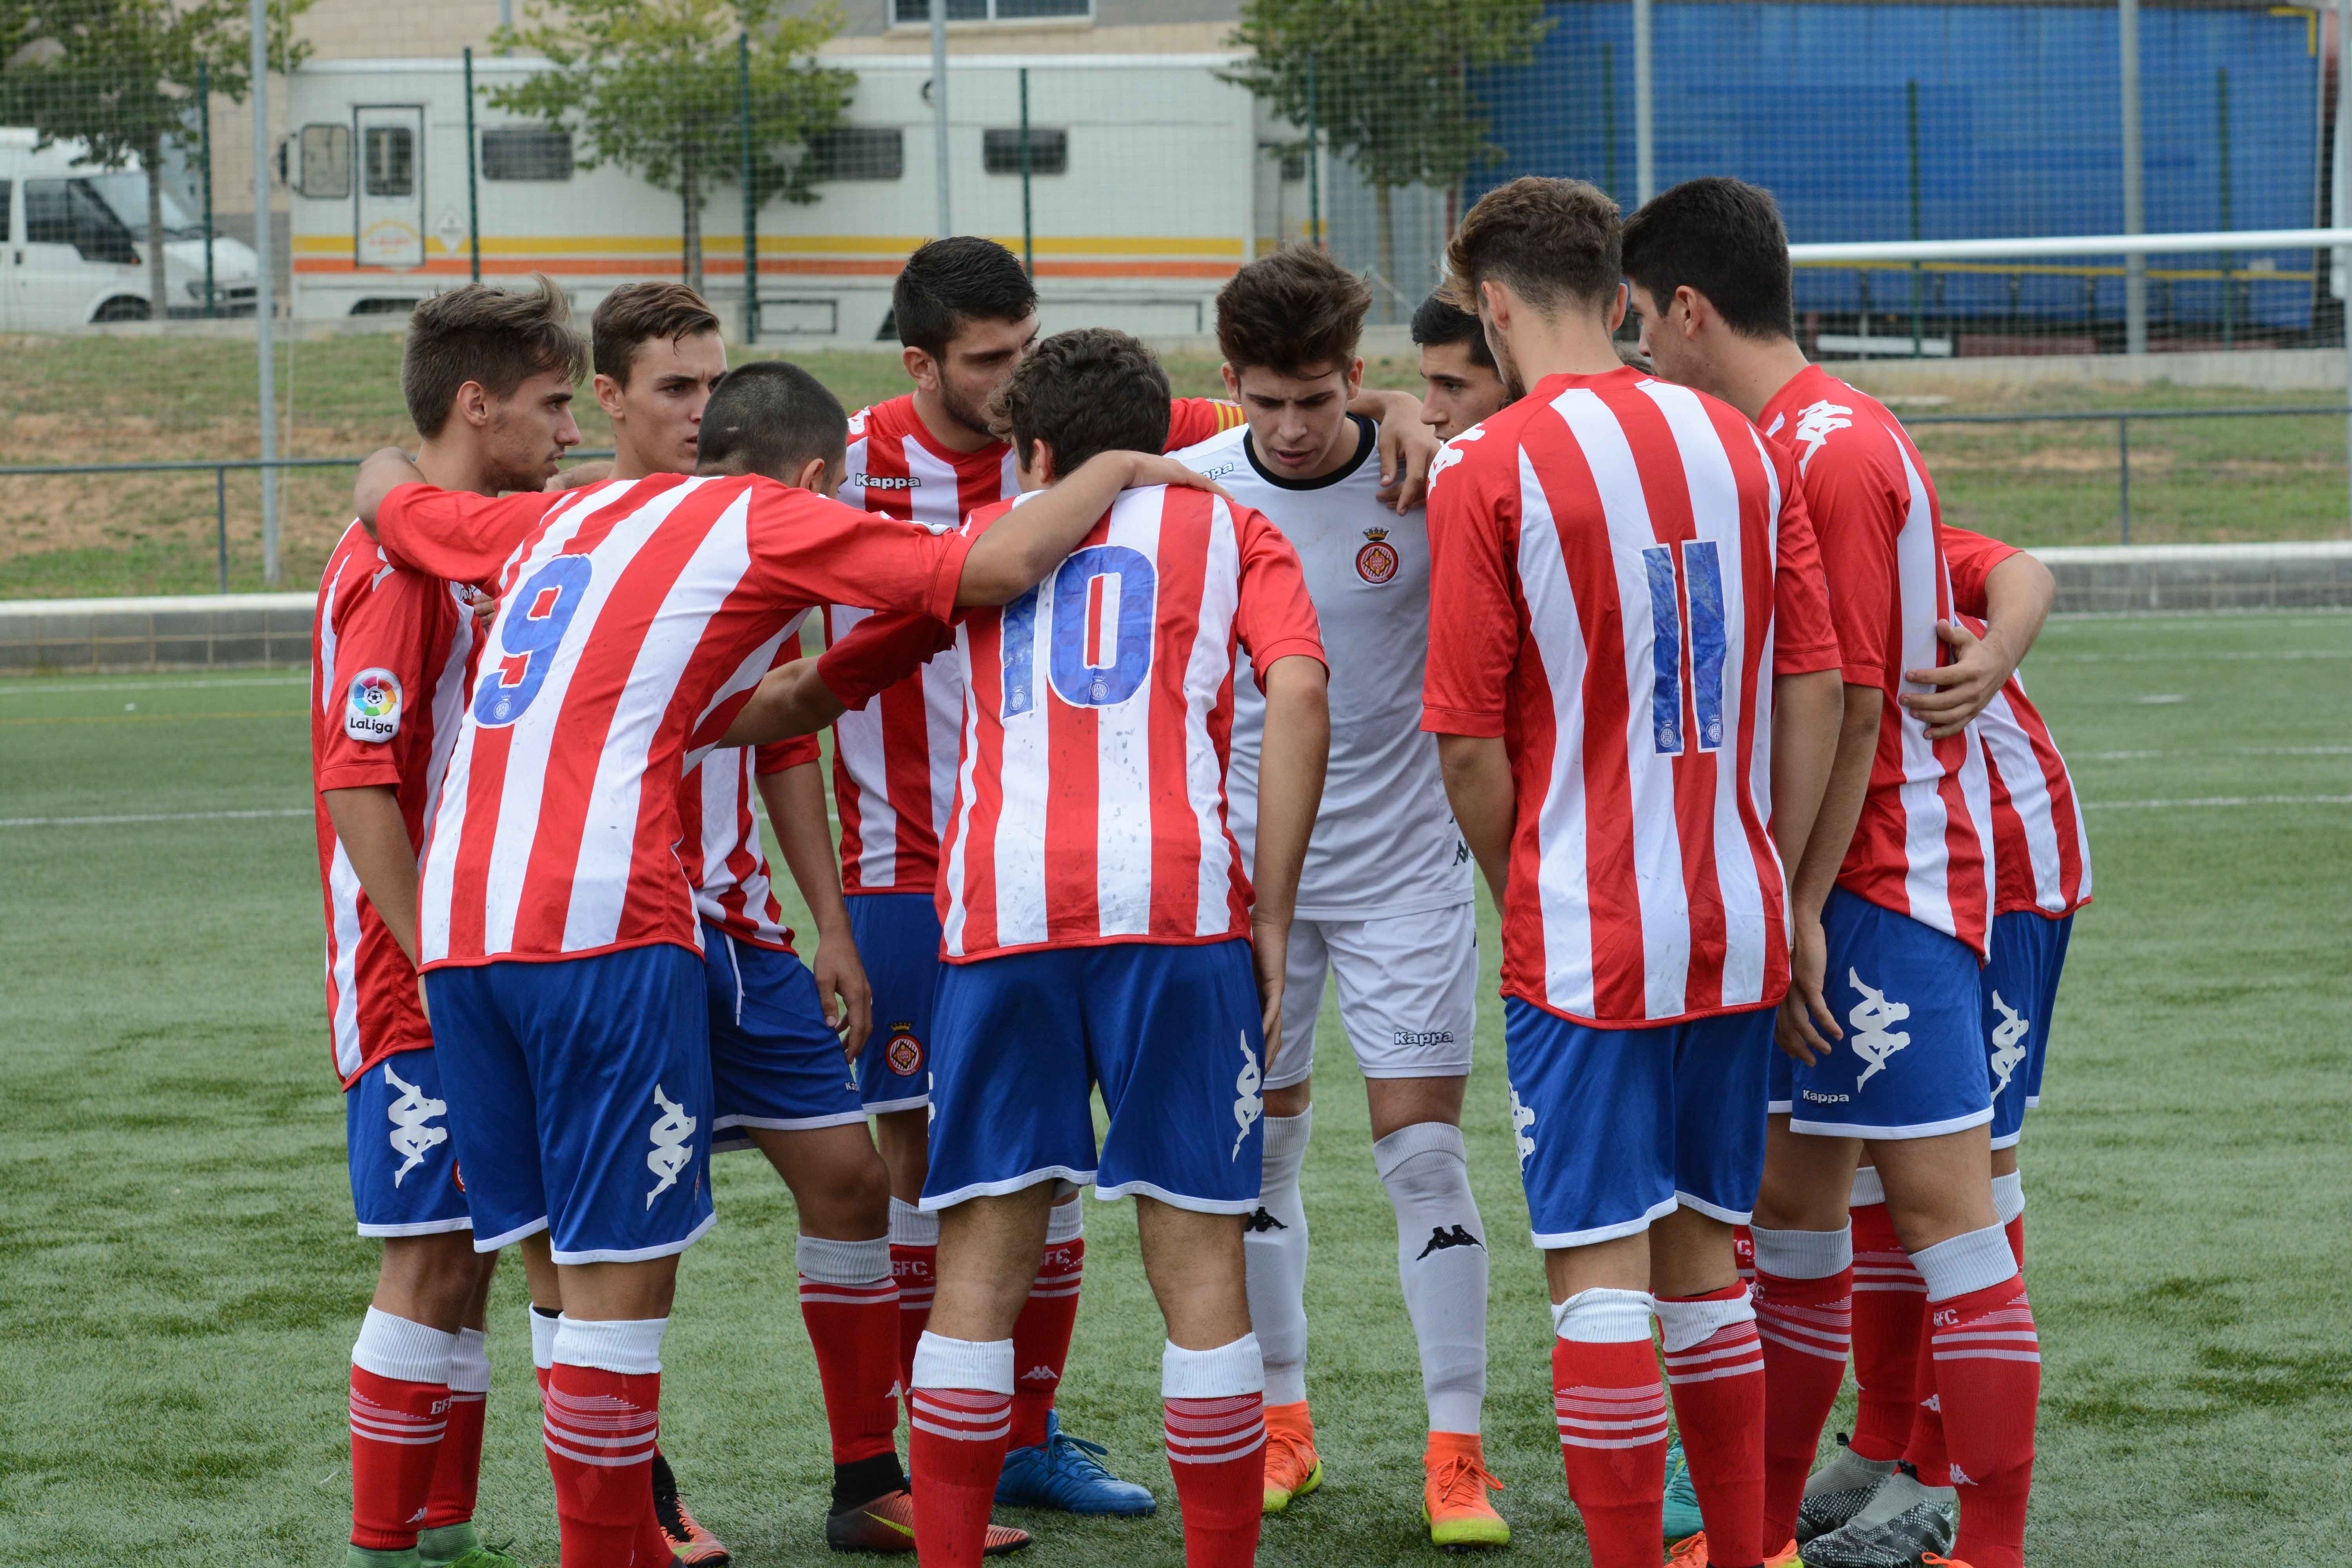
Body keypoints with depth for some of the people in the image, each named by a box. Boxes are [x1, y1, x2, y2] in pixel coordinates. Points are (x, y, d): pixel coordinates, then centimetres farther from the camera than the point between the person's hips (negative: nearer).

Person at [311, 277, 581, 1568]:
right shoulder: (396, 563, -15)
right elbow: (359, 786, -19)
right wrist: (436, 967, -20)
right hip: (414, 991, -9)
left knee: (466, 1261, 10)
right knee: (430, 1262, -6)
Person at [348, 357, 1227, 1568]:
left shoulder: (566, 516, 23)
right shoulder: (766, 520, 4)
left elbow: (385, 497, 39)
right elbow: (998, 567, -5)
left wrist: (394, 459, 61)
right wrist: (1113, 471, 11)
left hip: (458, 922, 7)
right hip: (601, 922, -7)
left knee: (578, 1271, 14)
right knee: (620, 1276, -3)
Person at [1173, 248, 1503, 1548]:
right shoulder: (1188, 490, -5)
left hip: (1403, 865, -2)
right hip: (1245, 864, 2)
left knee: (1422, 1146, -6)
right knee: (1258, 1148, 9)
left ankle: (1456, 1452, 0)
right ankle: (1281, 1425, 24)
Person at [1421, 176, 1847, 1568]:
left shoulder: (1488, 472, -9)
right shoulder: (1743, 446, 6)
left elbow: (1471, 745, -10)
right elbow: (1815, 691, 6)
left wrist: (1517, 895, 6)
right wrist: (1777, 891, 12)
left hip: (1583, 935, -5)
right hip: (1735, 931, 5)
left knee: (1604, 1279, -2)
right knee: (1706, 1262, 16)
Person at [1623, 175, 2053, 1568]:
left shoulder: (1834, 451, -15)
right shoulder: (1791, 441, 13)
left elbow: (1847, 711, -17)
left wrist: (1800, 915, -17)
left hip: (1883, 881, -10)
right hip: (1828, 887, 10)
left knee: (1940, 1201, -7)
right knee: (1790, 1198, 13)